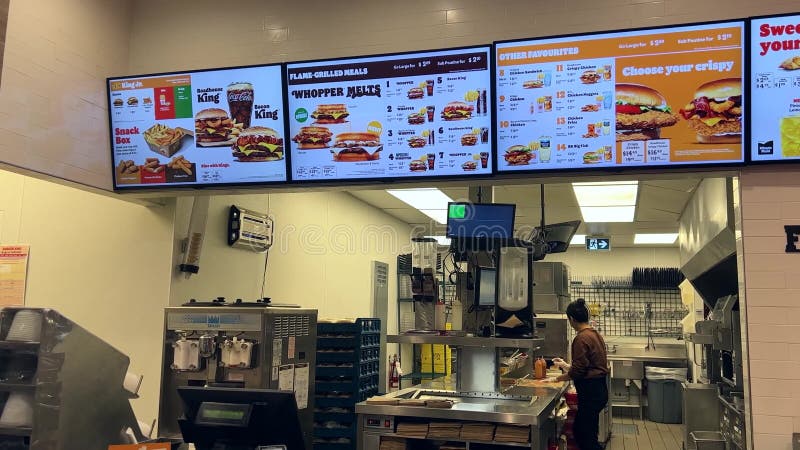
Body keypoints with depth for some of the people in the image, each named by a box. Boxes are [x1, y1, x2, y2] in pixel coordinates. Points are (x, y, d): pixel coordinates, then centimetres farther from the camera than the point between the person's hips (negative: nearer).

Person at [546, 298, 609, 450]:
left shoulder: (581, 338, -19)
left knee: (586, 438, 1)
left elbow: (578, 372, -18)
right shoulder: (595, 334, 10)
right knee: (579, 430, 17)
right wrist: (566, 366, 26)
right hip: (599, 389, 10)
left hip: (591, 392, -10)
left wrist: (556, 379, -4)